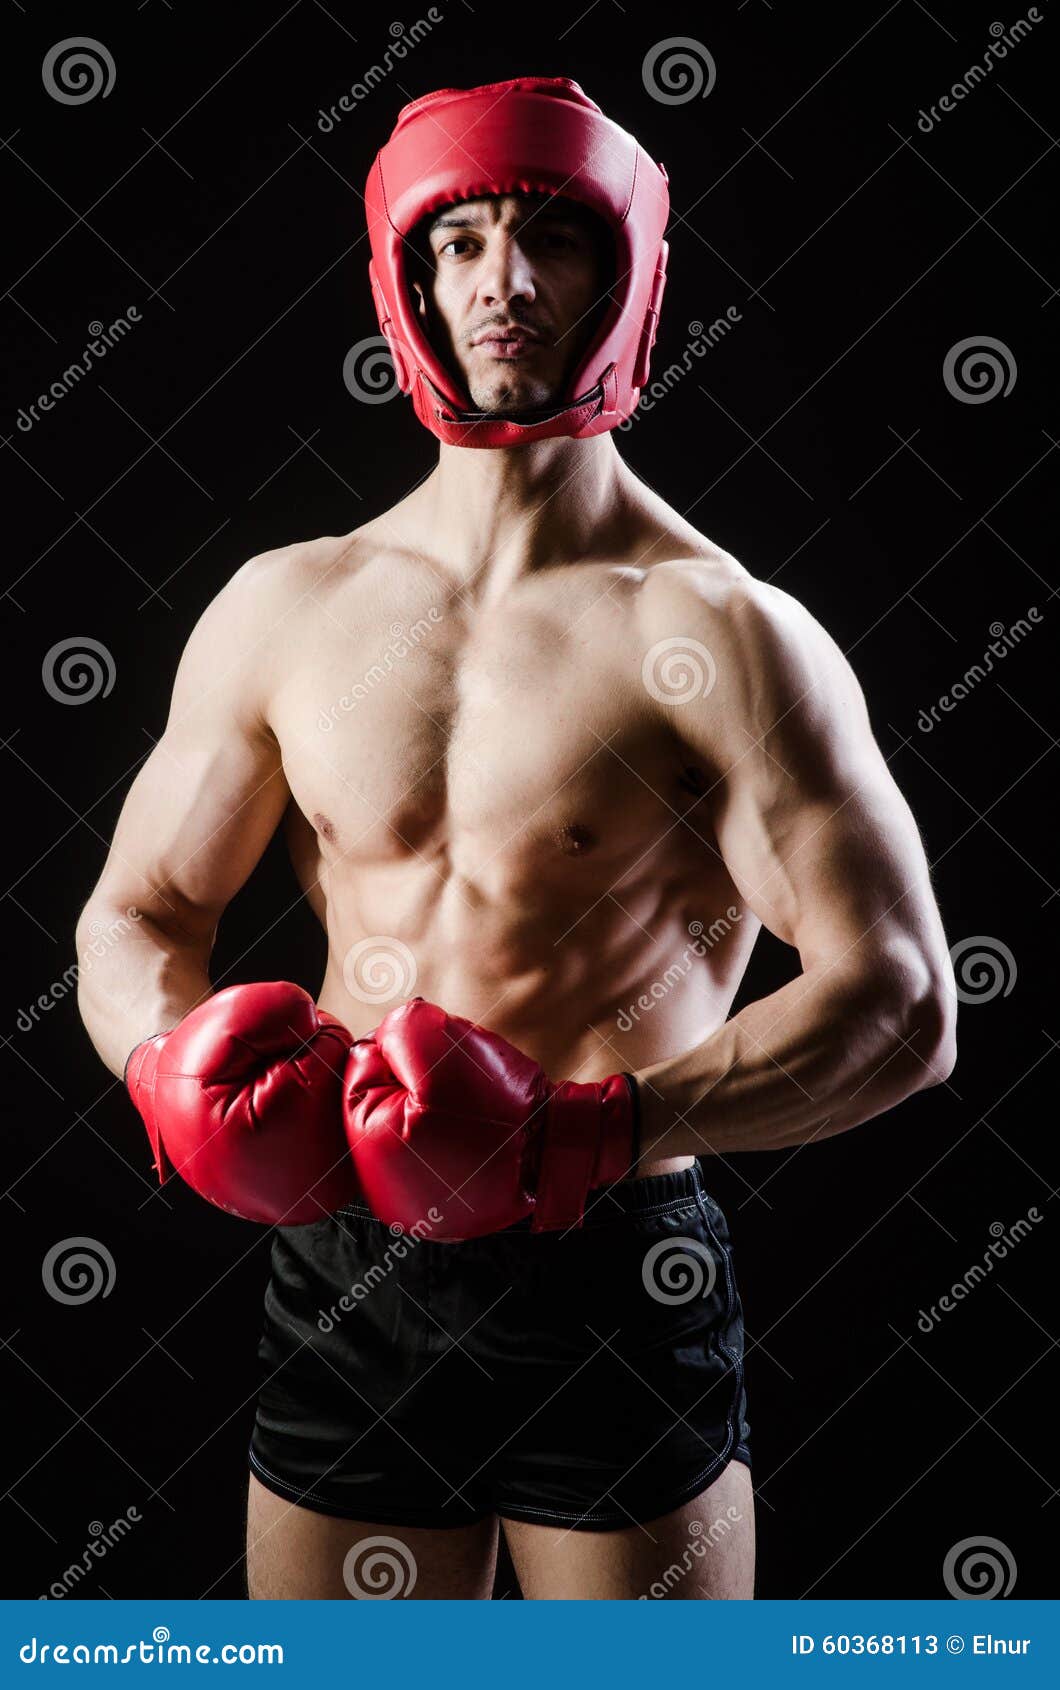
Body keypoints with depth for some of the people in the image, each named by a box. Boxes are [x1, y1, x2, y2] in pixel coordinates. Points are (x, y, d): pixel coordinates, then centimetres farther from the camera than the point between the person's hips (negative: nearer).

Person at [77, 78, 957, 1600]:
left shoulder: (717, 632, -9)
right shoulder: (284, 608, 4)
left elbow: (900, 1004, -13)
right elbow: (136, 915, 11)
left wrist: (595, 1129, -23)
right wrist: (176, 1063, -10)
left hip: (619, 1295, -3)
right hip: (341, 1286, 4)